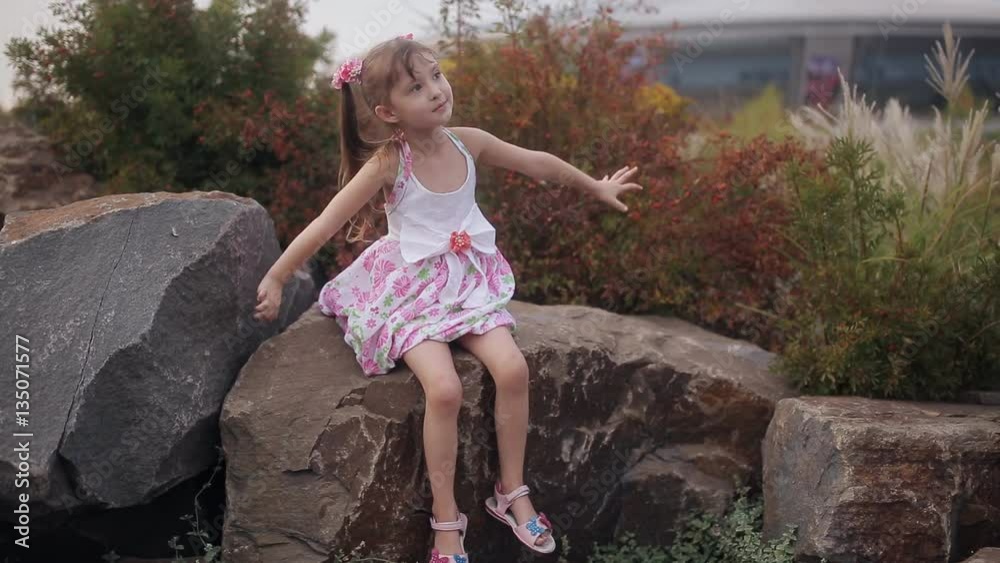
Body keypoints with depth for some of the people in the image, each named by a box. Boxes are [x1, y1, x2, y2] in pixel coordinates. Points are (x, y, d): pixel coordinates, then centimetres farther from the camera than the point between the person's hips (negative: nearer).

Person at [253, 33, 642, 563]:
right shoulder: (387, 163, -17)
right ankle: (446, 519, -8)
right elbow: (325, 225, -15)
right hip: (412, 288, -4)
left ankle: (511, 491, 3)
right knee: (444, 388, -25)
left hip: (470, 280, 4)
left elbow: (539, 163, 10)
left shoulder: (468, 142, -5)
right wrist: (275, 279, -15)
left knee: (513, 368, -18)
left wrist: (597, 187, 22)